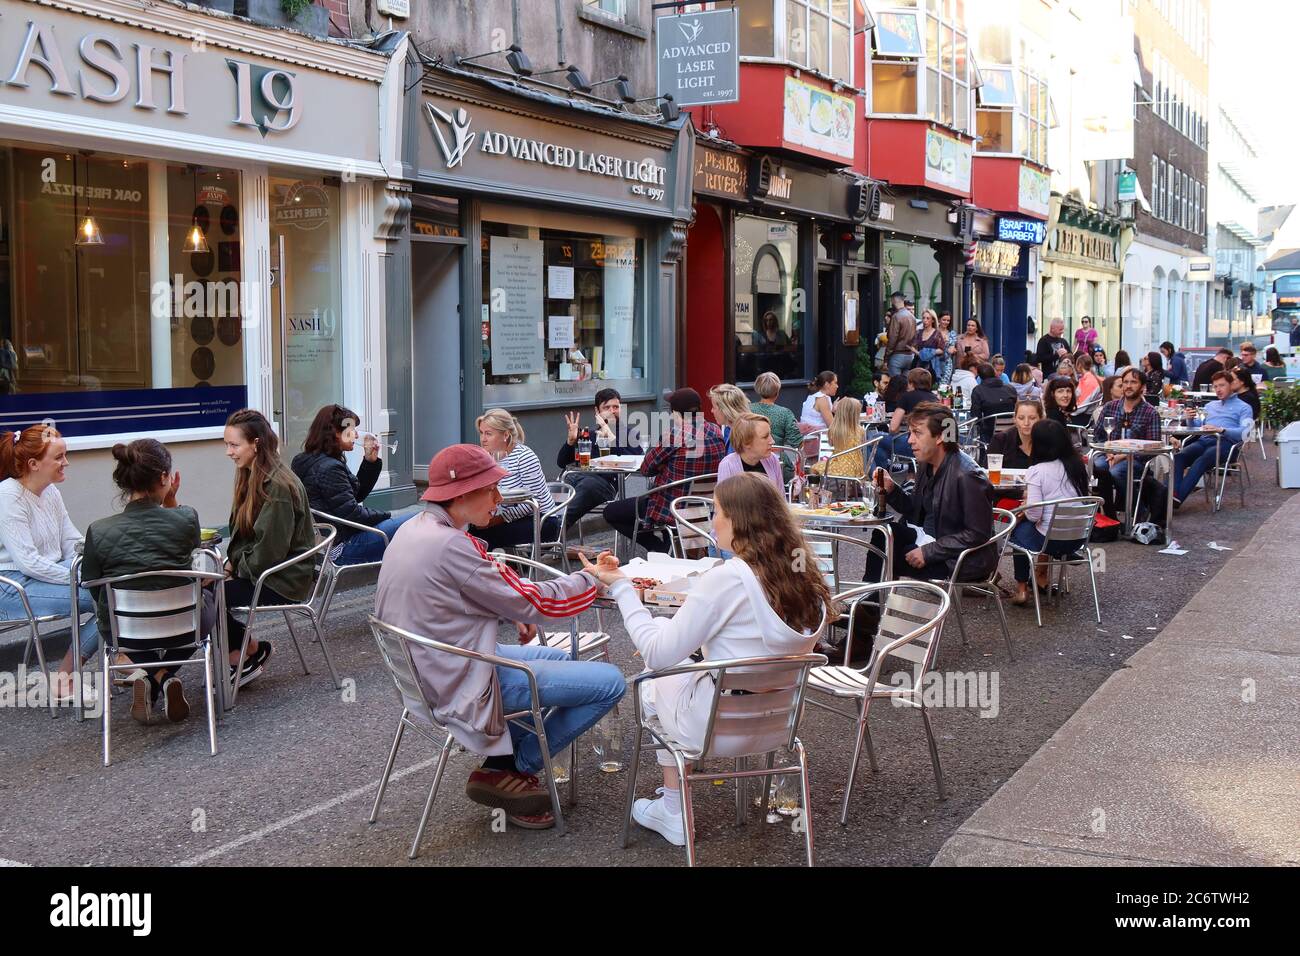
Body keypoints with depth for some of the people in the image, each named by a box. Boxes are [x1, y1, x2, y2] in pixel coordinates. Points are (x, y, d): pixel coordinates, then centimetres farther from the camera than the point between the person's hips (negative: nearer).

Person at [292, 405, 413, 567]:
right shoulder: (329, 468, -18)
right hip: (341, 549, -11)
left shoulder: (309, 461, 14)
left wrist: (370, 461, 8)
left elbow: (356, 495, 18)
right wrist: (385, 516, -5)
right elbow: (352, 514, -21)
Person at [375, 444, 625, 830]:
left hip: (429, 668, 10)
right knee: (609, 682, -9)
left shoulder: (413, 529, 3)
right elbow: (532, 602, -18)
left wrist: (512, 612, 4)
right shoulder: (450, 545, -26)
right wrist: (594, 579, -5)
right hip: (463, 686, -10)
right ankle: (516, 769, 6)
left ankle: (503, 764, 18)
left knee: (558, 658, 28)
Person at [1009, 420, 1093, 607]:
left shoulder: (1037, 471, -16)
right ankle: (1042, 576, 39)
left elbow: (1033, 514, -22)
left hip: (1050, 541, -6)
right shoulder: (1078, 465, 1)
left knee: (1018, 530, 25)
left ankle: (1022, 587, 25)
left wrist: (1023, 511, 1)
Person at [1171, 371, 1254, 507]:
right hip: (1204, 440, 5)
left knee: (1202, 460, -37)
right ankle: (1172, 493, -49)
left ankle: (1178, 497, -52)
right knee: (1179, 456, -30)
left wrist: (1221, 429, -20)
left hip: (1226, 443, -5)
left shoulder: (1243, 407, 16)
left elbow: (1244, 432, -3)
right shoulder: (1210, 405, 36)